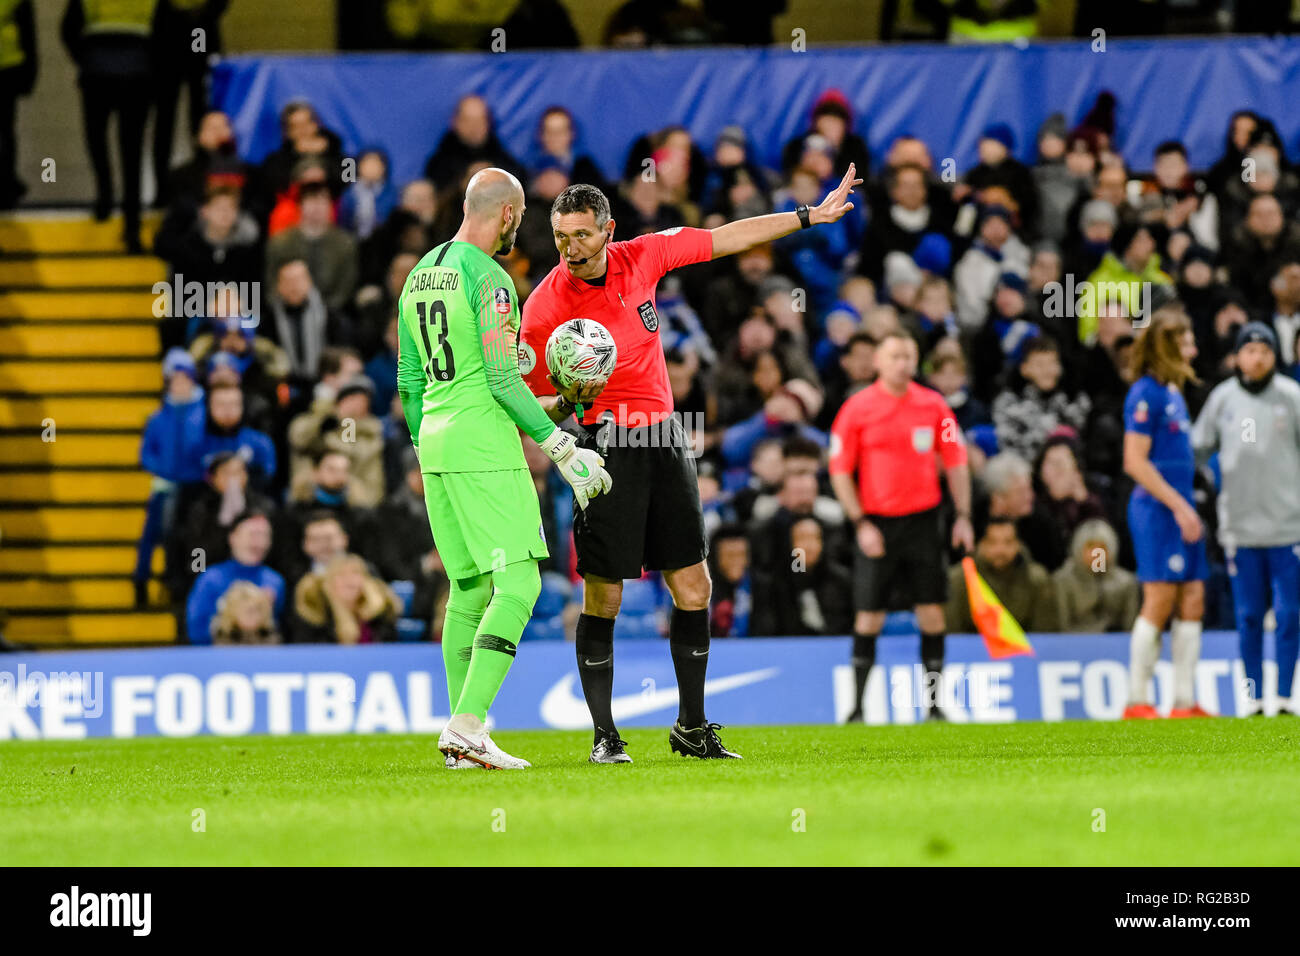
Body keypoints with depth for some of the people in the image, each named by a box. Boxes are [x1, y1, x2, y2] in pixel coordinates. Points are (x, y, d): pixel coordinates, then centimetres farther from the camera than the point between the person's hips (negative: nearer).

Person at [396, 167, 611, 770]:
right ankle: (467, 725, -21)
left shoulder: (420, 276, 14)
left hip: (434, 440, 9)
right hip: (484, 443, -9)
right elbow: (503, 381, -17)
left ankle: (462, 736, 12)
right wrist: (563, 450, -12)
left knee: (469, 588, 13)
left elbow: (408, 382, 19)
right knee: (517, 585, -9)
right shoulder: (488, 279, -13)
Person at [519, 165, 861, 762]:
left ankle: (691, 727, 16)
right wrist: (570, 403, -25)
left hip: (664, 438, 4)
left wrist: (811, 216, 16)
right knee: (601, 598, -6)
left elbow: (728, 239, 12)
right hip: (606, 445, -4)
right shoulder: (544, 308, -11)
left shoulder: (642, 257, 0)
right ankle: (604, 735, 6)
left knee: (693, 589, 4)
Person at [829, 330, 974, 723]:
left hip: (924, 520, 2)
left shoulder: (933, 406, 4)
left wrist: (963, 516, 2)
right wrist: (861, 523, -8)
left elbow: (955, 464, 9)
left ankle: (934, 703, 6)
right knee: (869, 616, -2)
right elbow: (840, 471, -1)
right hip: (876, 524, -2)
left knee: (932, 612, -1)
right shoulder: (857, 409, -2)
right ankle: (857, 706, 4)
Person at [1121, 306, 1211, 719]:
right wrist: (1178, 505, -18)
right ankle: (1137, 702, -5)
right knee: (1160, 601, -9)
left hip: (1180, 510, 9)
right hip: (1157, 510, -9)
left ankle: (1185, 702, 7)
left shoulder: (1173, 392, 16)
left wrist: (1188, 507, 17)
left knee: (1192, 600, 5)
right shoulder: (1146, 394, -11)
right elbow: (1135, 462, -16)